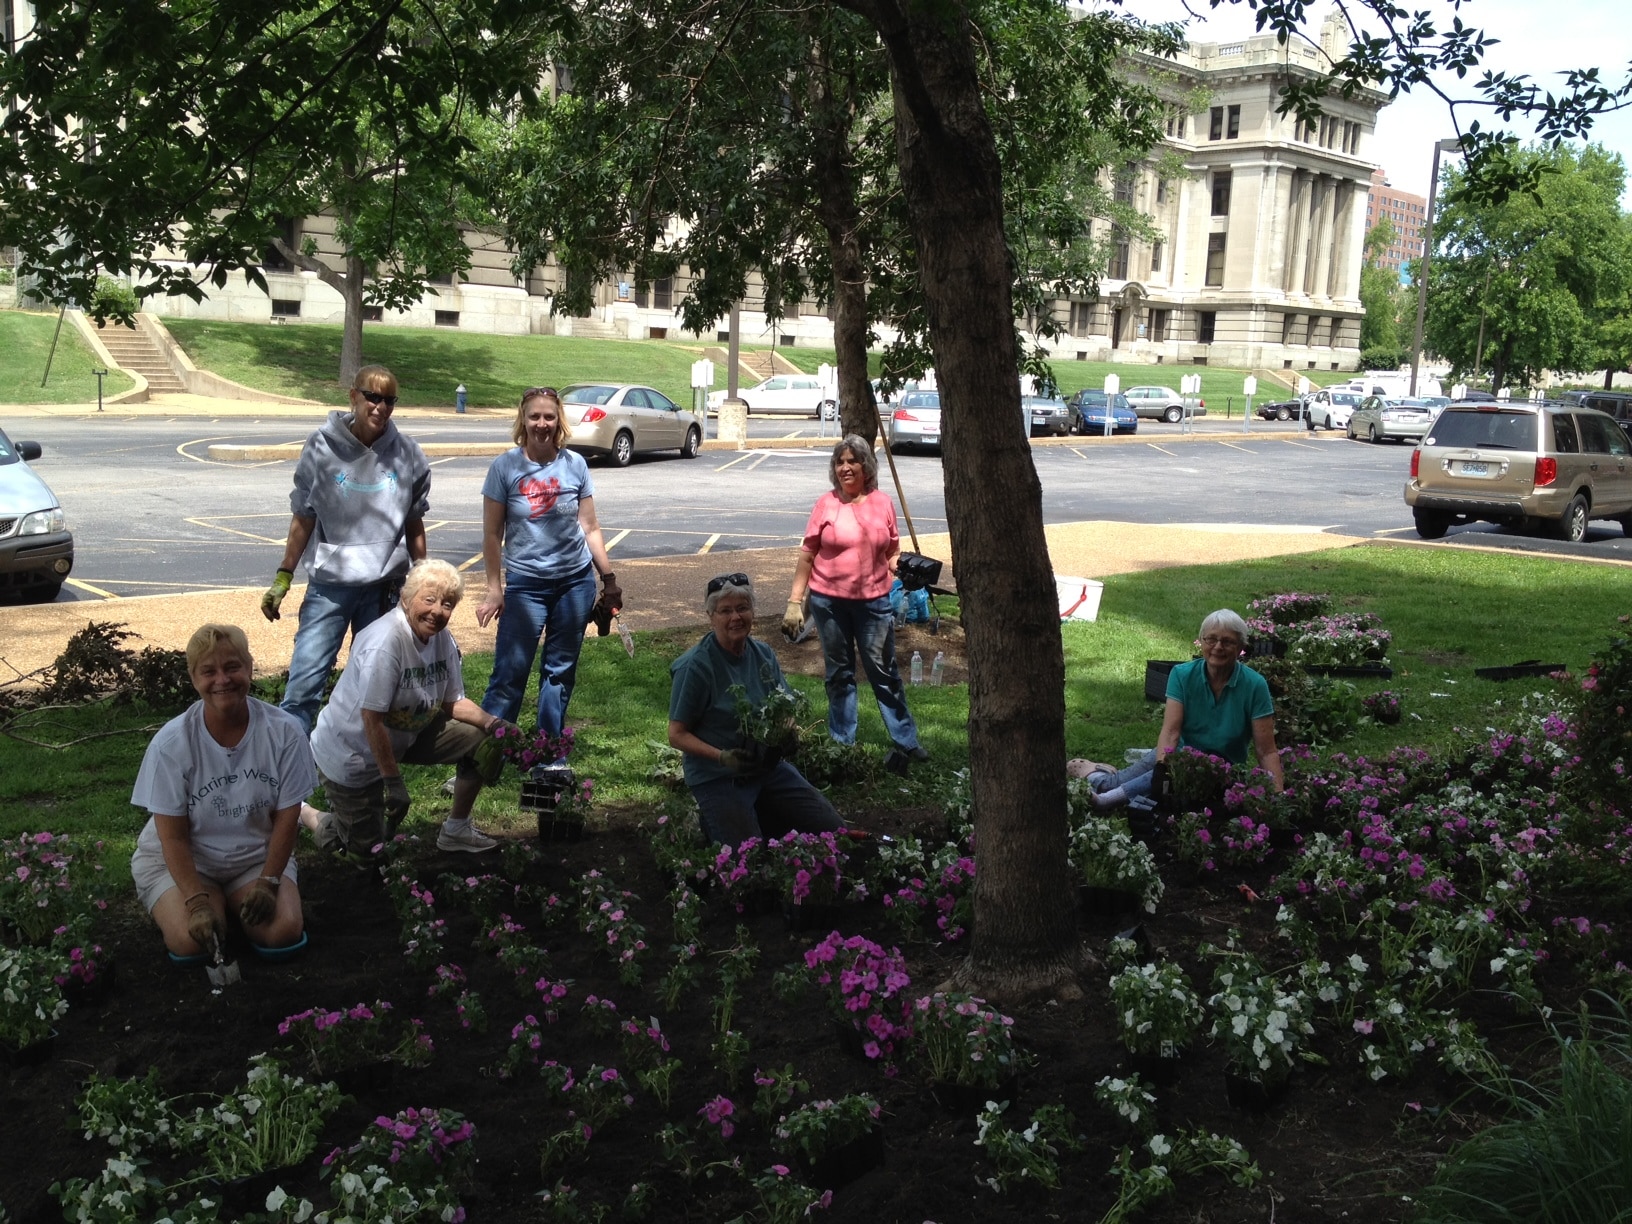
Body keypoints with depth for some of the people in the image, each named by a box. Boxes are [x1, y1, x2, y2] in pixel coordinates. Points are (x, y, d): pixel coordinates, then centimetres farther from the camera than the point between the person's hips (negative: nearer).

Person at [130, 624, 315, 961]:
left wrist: (268, 882, -15)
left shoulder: (284, 731, -14)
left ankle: (234, 902, 10)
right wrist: (197, 901, -24)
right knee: (191, 942, -26)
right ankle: (214, 900, 9)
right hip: (181, 860, -1)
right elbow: (173, 836, -14)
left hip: (257, 856, 1)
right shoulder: (171, 743, -17)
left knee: (283, 932, -22)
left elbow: (287, 818, -7)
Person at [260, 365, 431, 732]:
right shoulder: (321, 448, -4)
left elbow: (414, 526, 10)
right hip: (329, 585, -1)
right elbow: (303, 520, 3)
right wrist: (282, 579, 3)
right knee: (305, 680, -8)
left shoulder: (406, 454, 1)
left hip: (386, 588, 2)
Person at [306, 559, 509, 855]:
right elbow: (372, 720, -29)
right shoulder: (385, 642, -31)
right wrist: (394, 782, -25)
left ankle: (456, 830, 11)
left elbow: (453, 702, 3)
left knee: (484, 740, -4)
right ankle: (302, 813, 26)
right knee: (367, 850, 0)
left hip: (404, 737, 8)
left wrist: (491, 722, -16)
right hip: (350, 753, -7)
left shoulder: (442, 639, -7)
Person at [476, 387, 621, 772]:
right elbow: (492, 534, -3)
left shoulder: (575, 465, 0)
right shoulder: (506, 467, -7)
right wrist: (494, 589, -5)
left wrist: (609, 578, 6)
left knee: (560, 670, 11)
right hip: (525, 582, -2)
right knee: (510, 672, -5)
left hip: (576, 581, 3)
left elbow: (590, 528, 7)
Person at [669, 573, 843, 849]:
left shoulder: (764, 655, 2)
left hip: (769, 766, 6)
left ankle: (758, 814, 17)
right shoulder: (696, 666, -15)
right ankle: (712, 822, 12)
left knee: (831, 829, -2)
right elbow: (677, 735, -12)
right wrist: (722, 757, -26)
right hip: (717, 776, -6)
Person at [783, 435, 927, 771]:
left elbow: (892, 551, 12)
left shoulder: (883, 503, 2)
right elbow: (807, 555, 0)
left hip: (873, 601, 0)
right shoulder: (826, 504, -2)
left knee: (884, 671, 5)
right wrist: (794, 601, -3)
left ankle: (906, 743, 13)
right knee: (839, 674, 11)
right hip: (829, 601, 0)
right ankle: (842, 744, 21)